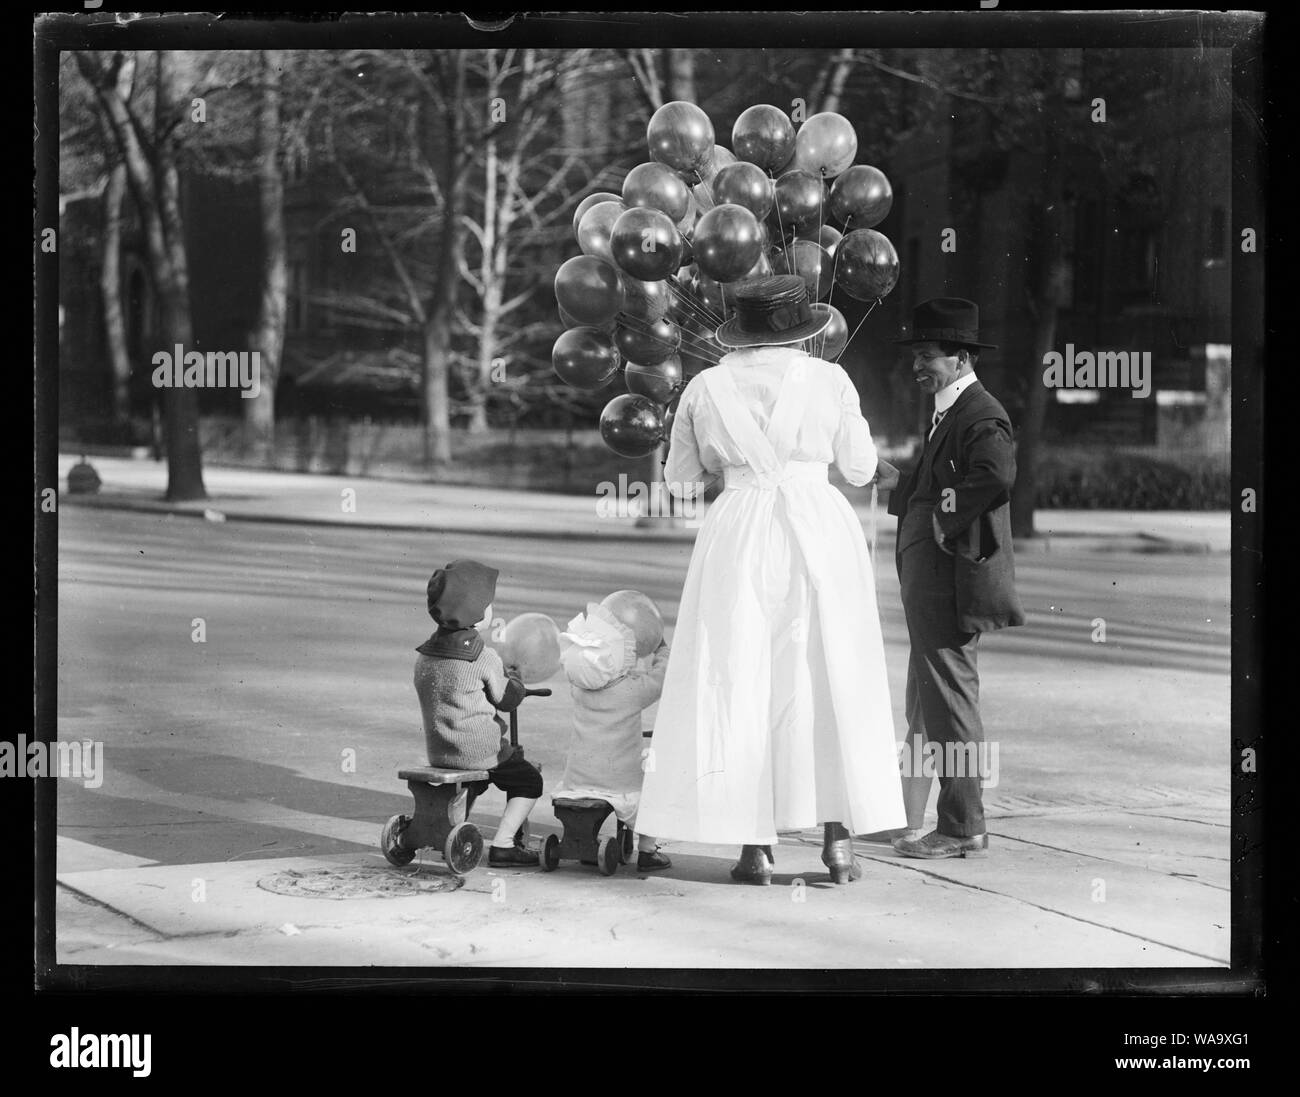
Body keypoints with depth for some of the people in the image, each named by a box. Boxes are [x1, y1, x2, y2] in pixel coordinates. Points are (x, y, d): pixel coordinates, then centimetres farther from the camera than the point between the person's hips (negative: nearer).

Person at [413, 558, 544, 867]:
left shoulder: (424, 656, 1)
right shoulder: (485, 658, -18)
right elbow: (507, 699, -8)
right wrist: (513, 677, 14)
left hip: (437, 751, 7)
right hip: (482, 750, -7)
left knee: (475, 780, 36)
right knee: (529, 781, 13)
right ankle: (503, 844, 5)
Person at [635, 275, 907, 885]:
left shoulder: (706, 387, 4)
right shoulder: (828, 380, 0)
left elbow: (681, 479, 13)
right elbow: (860, 468, 9)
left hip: (739, 536, 0)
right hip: (819, 529, 0)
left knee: (739, 681, 4)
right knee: (829, 678, 8)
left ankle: (755, 847, 2)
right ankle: (837, 839, 5)